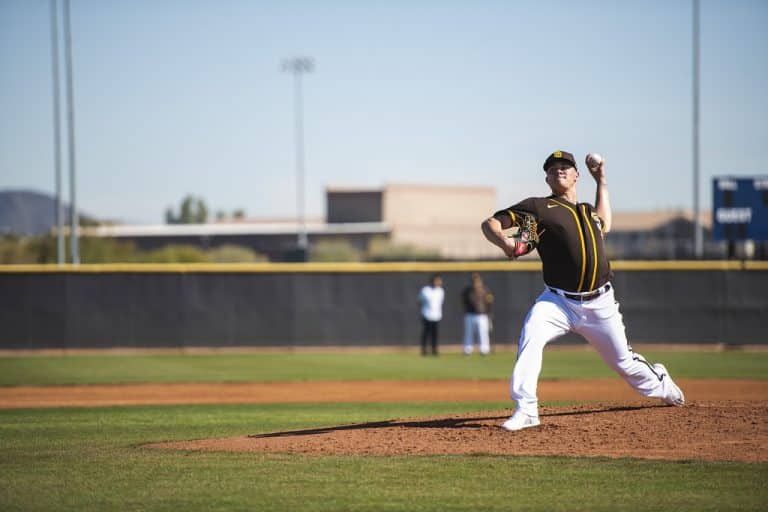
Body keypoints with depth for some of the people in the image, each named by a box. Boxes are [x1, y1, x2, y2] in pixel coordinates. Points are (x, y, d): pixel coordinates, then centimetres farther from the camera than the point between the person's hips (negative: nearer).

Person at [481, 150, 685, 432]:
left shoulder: (588, 210, 14)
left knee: (623, 361, 13)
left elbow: (604, 225, 38)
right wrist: (505, 243, -30)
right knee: (531, 337, -31)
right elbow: (490, 224, -8)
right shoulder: (539, 207, -2)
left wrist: (601, 181, 34)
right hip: (558, 301, -3)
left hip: (600, 303, 4)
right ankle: (525, 410, -28)